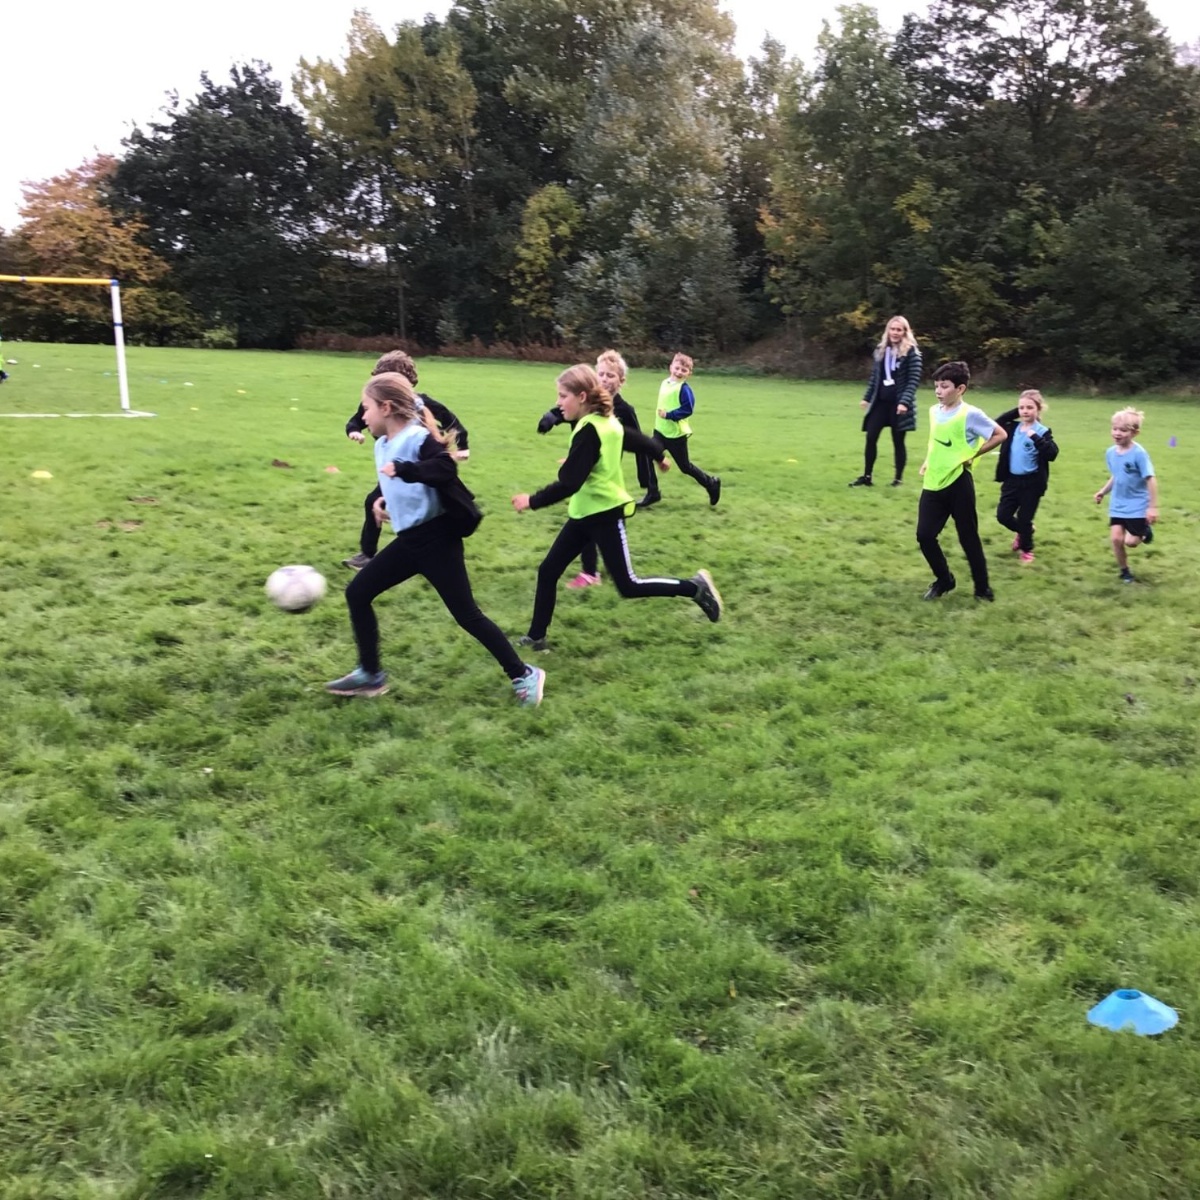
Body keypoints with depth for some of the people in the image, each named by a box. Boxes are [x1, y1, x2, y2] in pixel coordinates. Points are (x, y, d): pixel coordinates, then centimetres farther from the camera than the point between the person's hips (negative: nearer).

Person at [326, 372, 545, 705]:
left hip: (436, 538, -9)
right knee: (357, 593, 9)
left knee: (467, 615, -5)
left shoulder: (418, 438, -18)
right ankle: (370, 675, 21)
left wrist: (404, 470, -40)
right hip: (408, 540, 9)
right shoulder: (382, 445, 10)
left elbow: (446, 468, -36)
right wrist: (384, 499, 13)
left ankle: (523, 675, 9)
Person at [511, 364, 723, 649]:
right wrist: (659, 456, 41)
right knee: (548, 571, 8)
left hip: (604, 515, -10)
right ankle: (536, 636, 17)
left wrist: (532, 500, -19)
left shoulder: (588, 432, -23)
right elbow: (636, 439, 22)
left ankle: (695, 587, 11)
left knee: (628, 587, -1)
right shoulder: (605, 422, 5)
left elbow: (569, 484, -27)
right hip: (585, 513, 10)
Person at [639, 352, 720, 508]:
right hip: (660, 431, 7)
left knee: (685, 466, 6)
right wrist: (661, 415, 9)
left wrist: (668, 415, -26)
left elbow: (688, 409, -25)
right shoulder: (664, 383, 6)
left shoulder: (684, 388, -18)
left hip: (676, 434, -7)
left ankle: (711, 483, 28)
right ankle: (652, 494, 6)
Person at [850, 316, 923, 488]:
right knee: (871, 438, 1)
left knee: (898, 442, 4)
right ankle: (866, 477, 9)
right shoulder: (881, 350, 8)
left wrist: (905, 402, -22)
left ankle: (898, 478, 15)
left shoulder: (911, 352, -8)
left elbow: (914, 380, -13)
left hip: (899, 403, -5)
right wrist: (867, 397, 11)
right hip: (880, 401, 5)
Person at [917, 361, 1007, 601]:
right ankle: (944, 580, 22)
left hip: (958, 483, -6)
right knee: (924, 535, 2)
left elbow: (1000, 435, -9)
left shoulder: (970, 414, -13)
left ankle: (982, 588, 18)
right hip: (933, 483, 6)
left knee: (968, 537, 3)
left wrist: (973, 454, -8)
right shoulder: (934, 411, 7)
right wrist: (928, 461, 12)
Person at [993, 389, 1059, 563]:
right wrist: (1015, 412, 1)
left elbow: (1052, 454, -22)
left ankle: (1026, 549, 27)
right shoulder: (1013, 428, 3)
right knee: (1002, 516, 6)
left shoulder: (1042, 432, -12)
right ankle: (1023, 532, 35)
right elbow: (996, 424, 10)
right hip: (1012, 480, 5)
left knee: (1024, 519, 4)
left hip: (1031, 483, -5)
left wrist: (1036, 438, -33)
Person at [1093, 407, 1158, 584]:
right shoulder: (1110, 452, -1)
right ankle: (1125, 571, 18)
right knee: (1115, 538, -2)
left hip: (1137, 506, -5)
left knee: (1131, 542, -4)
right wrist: (1103, 491, 5)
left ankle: (1146, 530, 31)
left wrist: (1153, 507, -19)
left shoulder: (1139, 453, -21)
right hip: (1117, 506, 5)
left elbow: (1151, 479, -19)